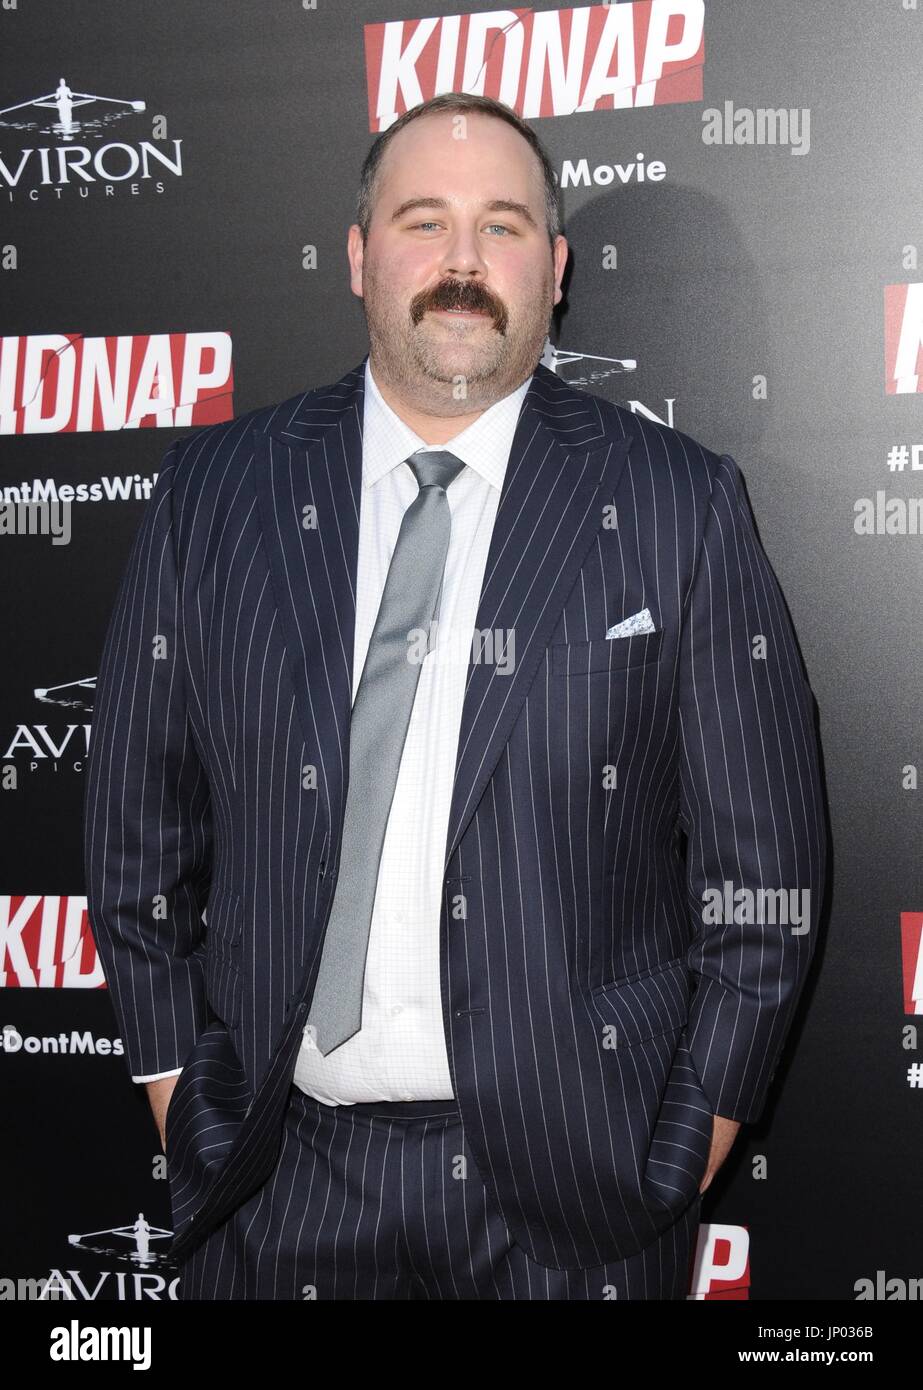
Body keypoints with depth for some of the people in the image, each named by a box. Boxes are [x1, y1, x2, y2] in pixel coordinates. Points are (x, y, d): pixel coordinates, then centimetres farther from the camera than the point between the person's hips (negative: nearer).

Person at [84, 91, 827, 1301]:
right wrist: (168, 1065, 5)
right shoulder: (214, 489, 1)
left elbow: (761, 848, -1)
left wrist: (705, 1112, -3)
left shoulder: (680, 505, -3)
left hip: (571, 1170, -1)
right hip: (278, 1166, 2)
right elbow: (140, 806, 7)